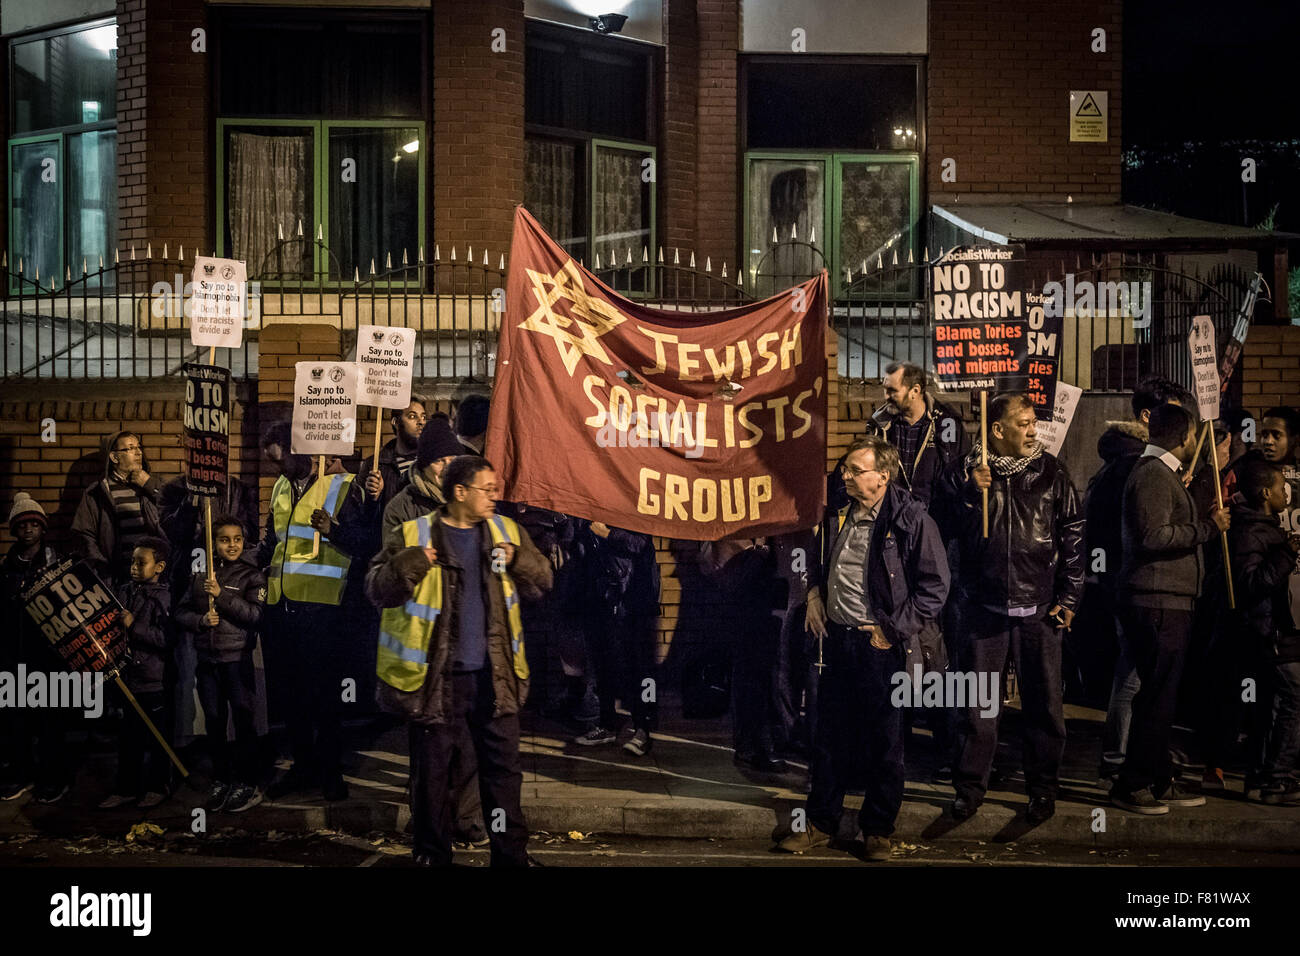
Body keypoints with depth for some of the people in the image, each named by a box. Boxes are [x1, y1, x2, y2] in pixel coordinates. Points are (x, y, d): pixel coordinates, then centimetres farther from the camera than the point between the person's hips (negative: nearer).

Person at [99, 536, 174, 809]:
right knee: (128, 736, 10)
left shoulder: (167, 597, -9)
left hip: (157, 679, -5)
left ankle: (158, 786, 20)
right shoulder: (124, 593, 7)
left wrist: (135, 626, -21)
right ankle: (126, 788, 20)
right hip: (128, 673, 5)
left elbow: (167, 638, -18)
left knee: (157, 736, 6)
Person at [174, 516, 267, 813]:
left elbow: (255, 614, -14)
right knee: (214, 721, 10)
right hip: (207, 658, 4)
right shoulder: (202, 576, 10)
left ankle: (247, 783, 5)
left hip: (237, 658, -4)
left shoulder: (252, 576, -2)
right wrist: (200, 620, -8)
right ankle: (220, 780, 20)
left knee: (243, 719, -2)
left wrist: (221, 595, -19)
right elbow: (182, 611, 12)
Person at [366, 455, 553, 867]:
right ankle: (432, 856, 21)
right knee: (431, 773, 7)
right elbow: (377, 589, -8)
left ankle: (511, 854, 20)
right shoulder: (413, 536, -3)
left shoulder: (505, 531, 8)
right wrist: (411, 563, -23)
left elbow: (542, 581, 9)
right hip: (435, 678, -3)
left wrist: (518, 560, -10)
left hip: (493, 678, 3)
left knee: (503, 768, 9)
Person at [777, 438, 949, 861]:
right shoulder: (838, 516, 7)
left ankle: (878, 830, 20)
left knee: (885, 745, 6)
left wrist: (893, 629, -13)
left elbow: (935, 586, -11)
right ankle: (821, 823, 25)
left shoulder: (912, 520, -12)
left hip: (882, 647, -6)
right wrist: (813, 593, 9)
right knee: (828, 736, 12)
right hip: (838, 640, 6)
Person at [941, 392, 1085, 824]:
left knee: (1043, 702, 5)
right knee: (977, 700, 5)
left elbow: (1073, 534, 5)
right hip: (984, 605, 0)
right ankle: (970, 786, 17)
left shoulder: (1050, 471, 3)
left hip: (1039, 608, 0)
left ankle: (1043, 789, 18)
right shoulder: (965, 471, 2)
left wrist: (1069, 597, 2)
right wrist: (969, 489, -18)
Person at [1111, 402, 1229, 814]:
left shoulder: (1162, 473, 21)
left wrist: (1206, 518, 19)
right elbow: (1155, 535, -24)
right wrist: (1208, 527, -18)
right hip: (1157, 602, -11)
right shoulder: (1153, 474, -13)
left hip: (1167, 601, 11)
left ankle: (1159, 782, 21)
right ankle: (1131, 785, -1)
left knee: (1159, 695, 14)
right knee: (1156, 697, -7)